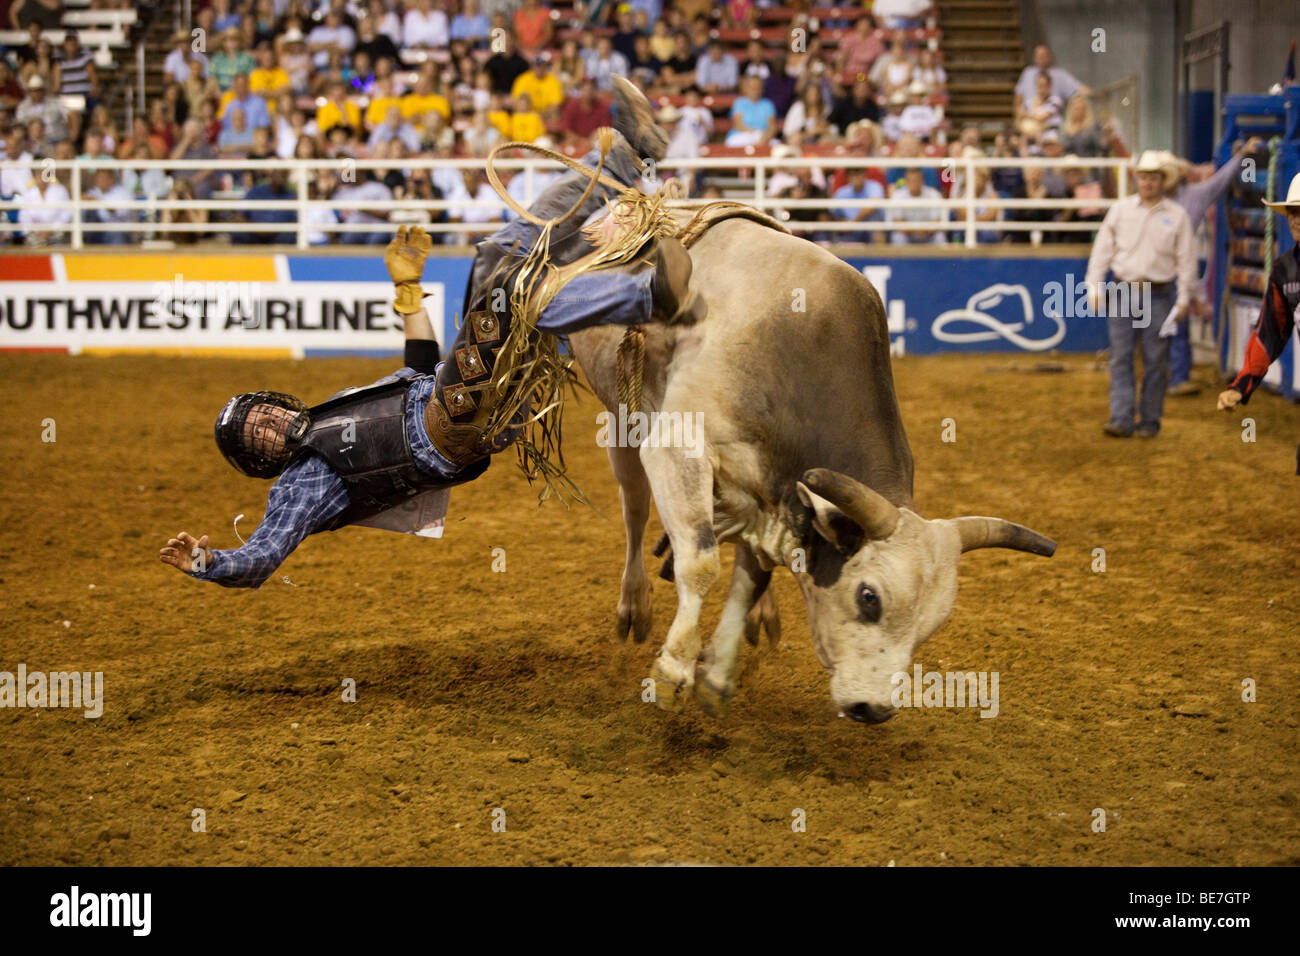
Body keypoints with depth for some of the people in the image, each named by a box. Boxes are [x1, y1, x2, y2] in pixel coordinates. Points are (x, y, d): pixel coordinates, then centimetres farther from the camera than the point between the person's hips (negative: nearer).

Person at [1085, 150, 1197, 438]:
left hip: (1158, 296, -1)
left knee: (1156, 361, 2)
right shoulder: (1120, 209, 7)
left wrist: (1183, 299, -1)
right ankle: (1121, 420, -6)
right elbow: (1102, 250, 8)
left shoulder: (1177, 215, 3)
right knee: (1120, 358, -4)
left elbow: (1186, 259, 4)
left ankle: (1150, 420, 10)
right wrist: (1094, 287, 1)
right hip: (1123, 293, 1)